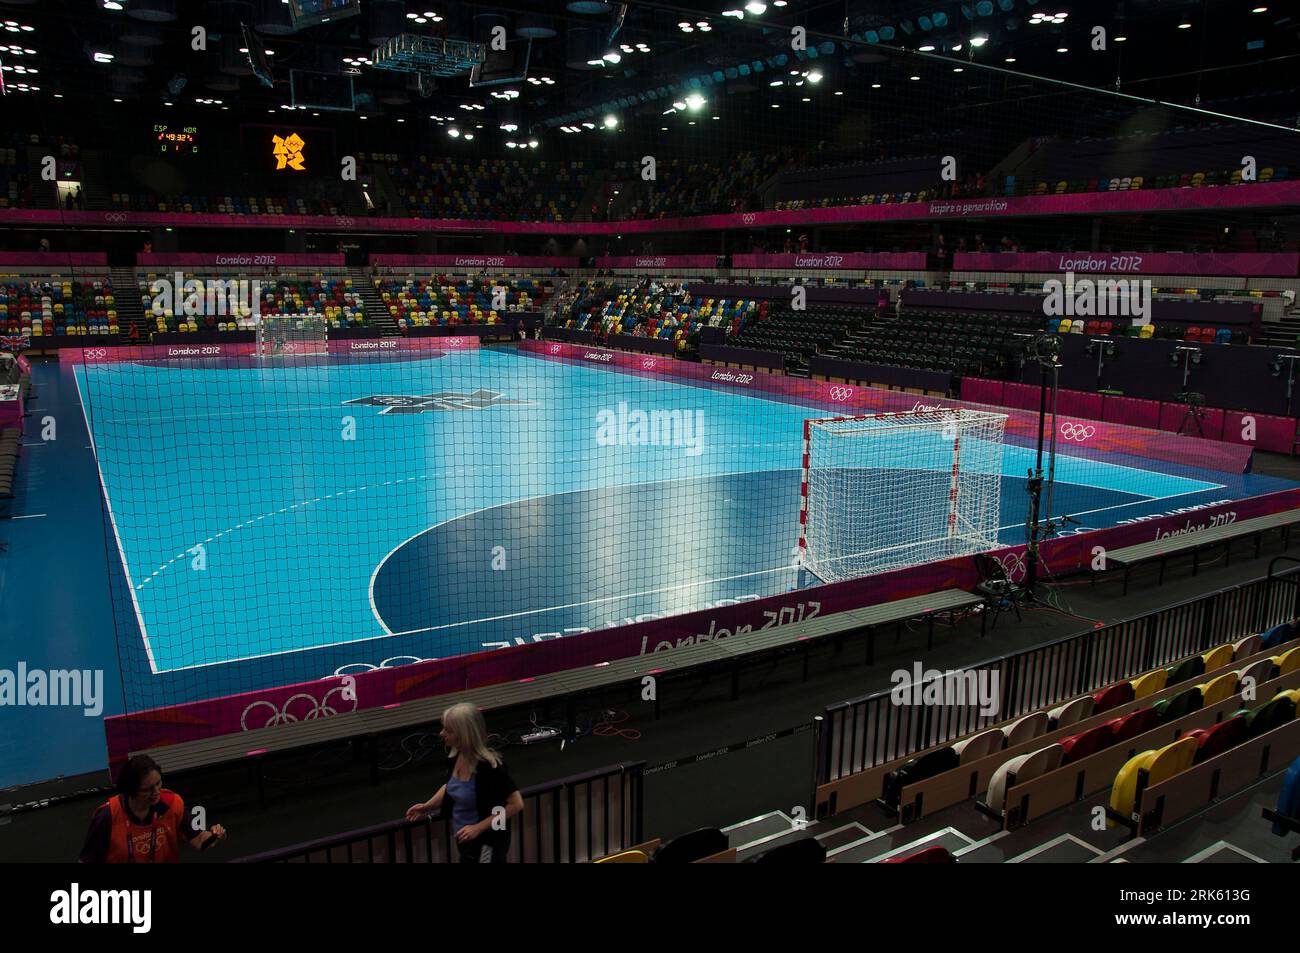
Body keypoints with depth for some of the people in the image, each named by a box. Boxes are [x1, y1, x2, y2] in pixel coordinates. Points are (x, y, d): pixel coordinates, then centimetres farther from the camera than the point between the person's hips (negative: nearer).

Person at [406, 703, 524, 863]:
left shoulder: (489, 766, -28)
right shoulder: (455, 755, -6)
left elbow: (516, 804, -23)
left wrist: (478, 828, -25)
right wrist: (427, 806, 1)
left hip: (486, 844, -7)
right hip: (465, 840, 8)